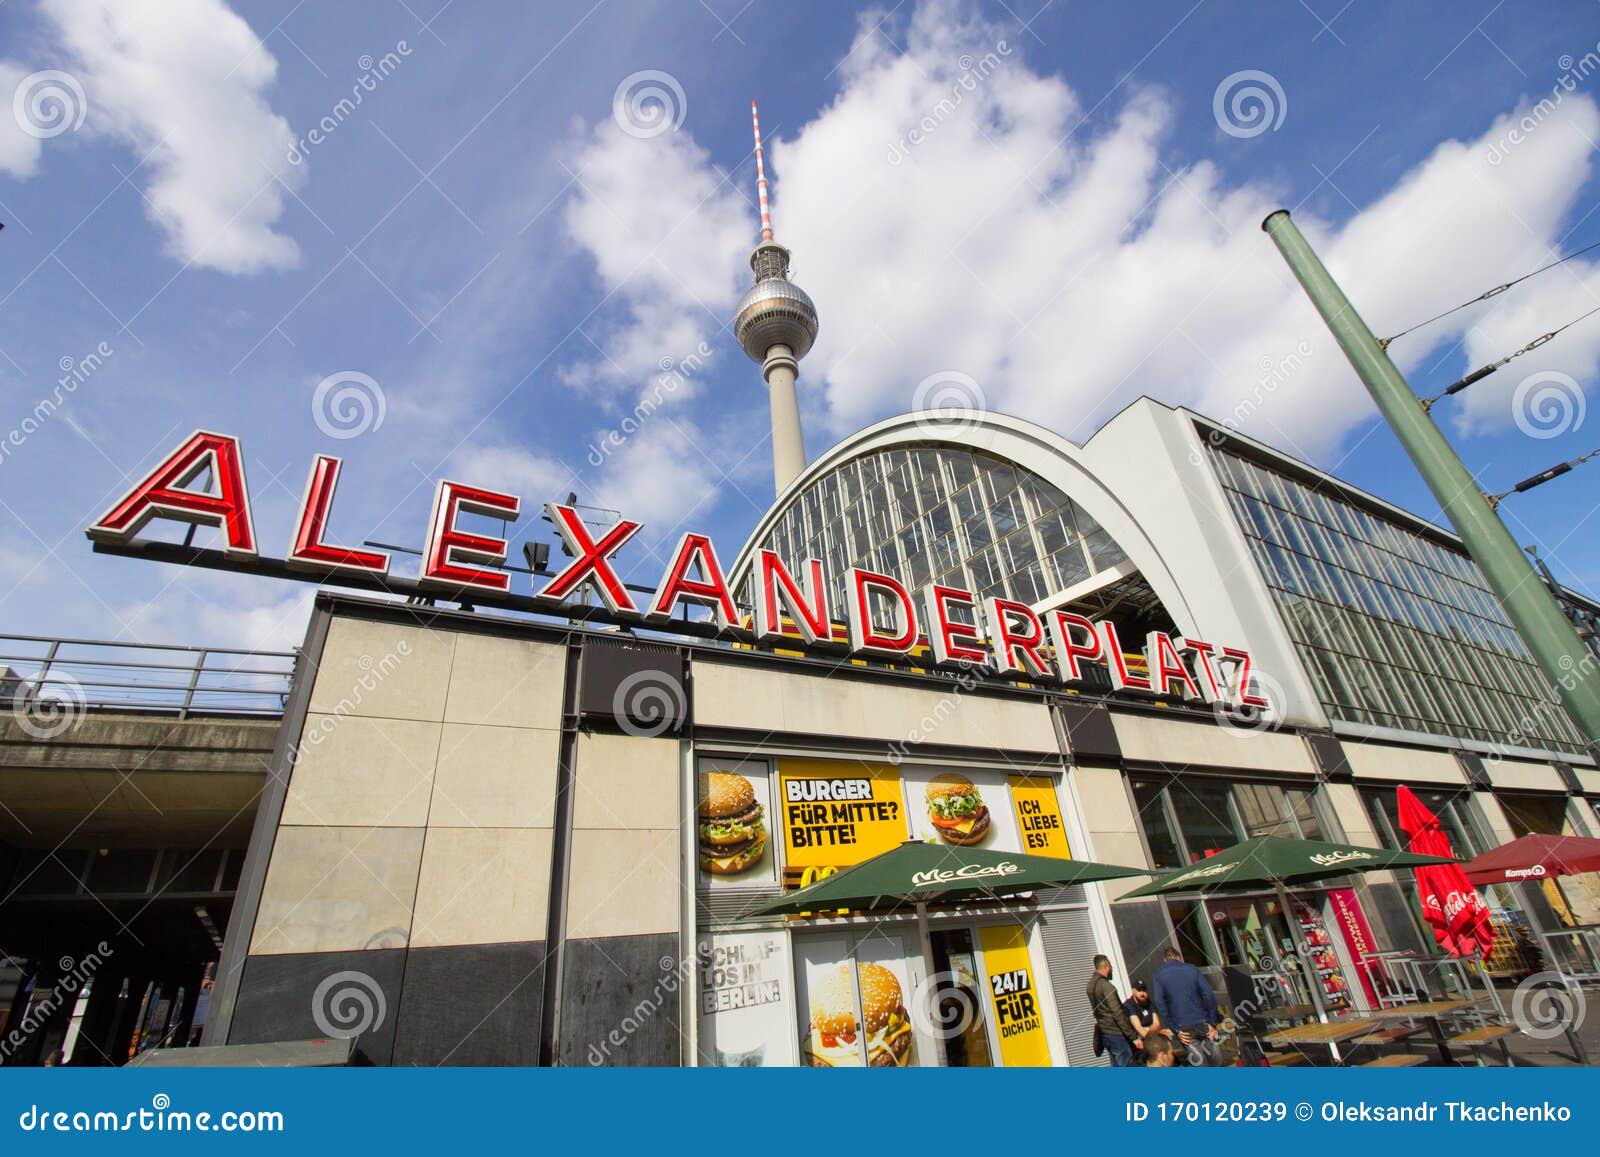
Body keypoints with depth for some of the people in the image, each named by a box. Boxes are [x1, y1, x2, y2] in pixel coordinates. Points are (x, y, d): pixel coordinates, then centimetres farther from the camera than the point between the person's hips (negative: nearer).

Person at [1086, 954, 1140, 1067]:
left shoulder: (1091, 985, 9)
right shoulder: (1106, 985, -19)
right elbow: (1117, 1014, -22)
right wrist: (1134, 1037, -18)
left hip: (1104, 1032, 8)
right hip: (1115, 1033, -8)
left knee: (1116, 1066, 15)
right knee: (1127, 1065, -3)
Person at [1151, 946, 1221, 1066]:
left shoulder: (1159, 975, 2)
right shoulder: (1192, 969, 4)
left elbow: (1160, 1004, -6)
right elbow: (1209, 996, -3)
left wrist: (1175, 1030, -2)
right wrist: (1212, 1023, 2)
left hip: (1182, 1026, -1)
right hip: (1201, 1022, 1)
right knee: (1216, 1062, 19)